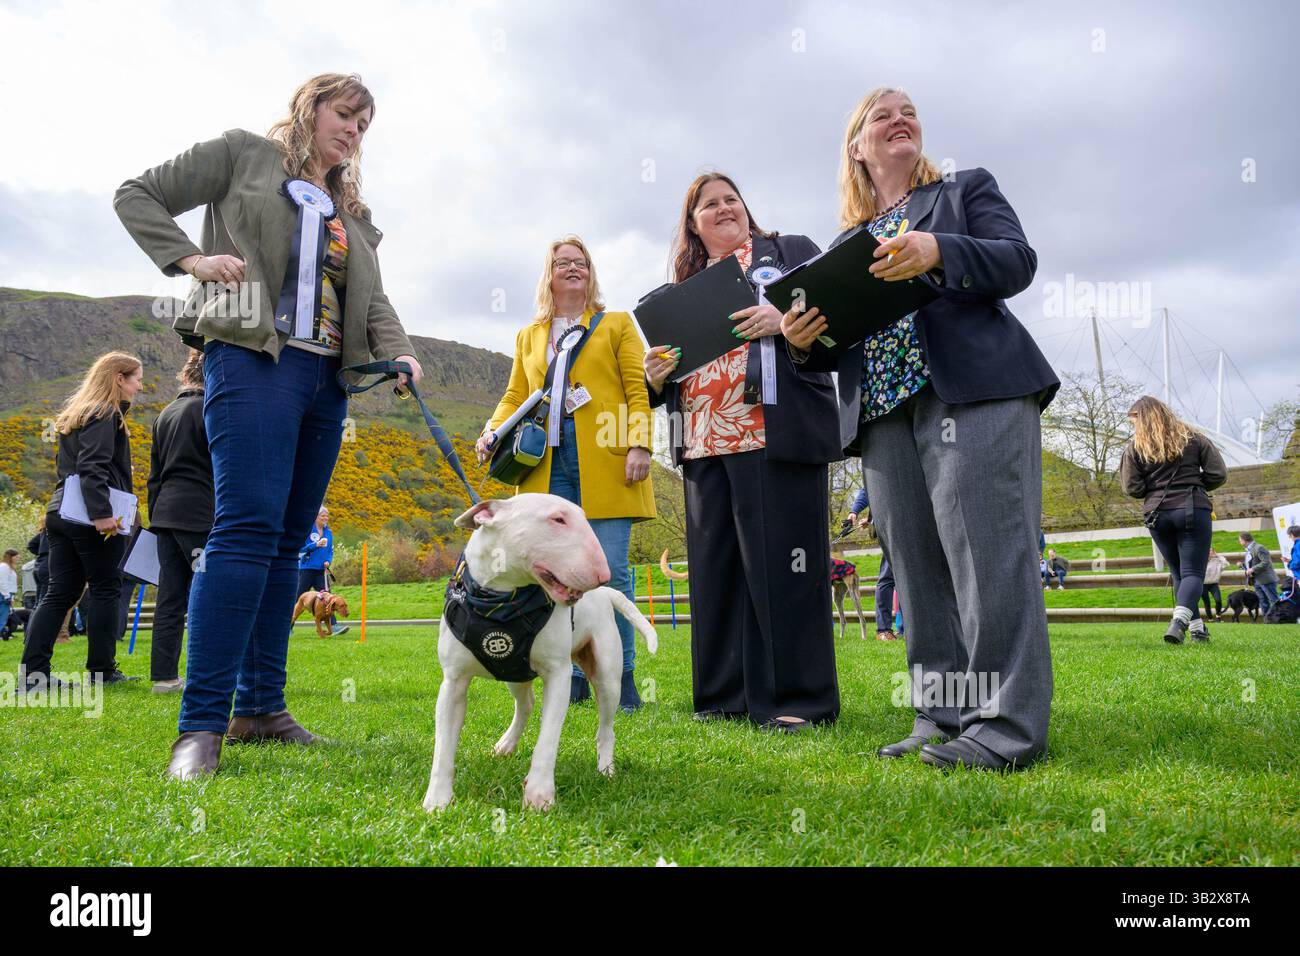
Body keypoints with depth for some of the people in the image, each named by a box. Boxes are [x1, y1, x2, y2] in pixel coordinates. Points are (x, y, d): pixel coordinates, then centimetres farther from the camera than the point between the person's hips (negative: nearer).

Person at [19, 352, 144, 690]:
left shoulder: (76, 413, 22)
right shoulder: (106, 414, -8)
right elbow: (92, 467, -21)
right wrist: (101, 513, -26)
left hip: (61, 513, 9)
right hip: (92, 519, -9)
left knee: (60, 593, 7)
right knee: (105, 589, 1)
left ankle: (33, 671, 2)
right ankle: (102, 670, 8)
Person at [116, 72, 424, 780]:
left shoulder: (352, 213, 26)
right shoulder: (244, 155, 13)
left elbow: (372, 300, 14)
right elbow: (136, 196, 11)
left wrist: (399, 352, -6)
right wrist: (192, 258, -7)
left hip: (326, 378, 6)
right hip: (252, 358, -6)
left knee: (288, 541, 3)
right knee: (248, 526, -18)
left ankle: (260, 707, 9)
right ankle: (201, 726, -15)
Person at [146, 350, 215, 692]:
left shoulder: (167, 413, 18)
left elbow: (155, 473, 20)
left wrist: (155, 517, 23)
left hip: (166, 510, 8)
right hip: (201, 513, -8)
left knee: (170, 598, 7)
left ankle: (164, 675, 8)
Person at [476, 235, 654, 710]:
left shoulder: (617, 324, 13)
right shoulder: (529, 336, 23)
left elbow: (637, 389, 4)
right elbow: (515, 396, 21)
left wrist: (639, 443, -10)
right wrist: (493, 431, 0)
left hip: (604, 463, -3)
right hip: (548, 465, 3)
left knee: (610, 570, -7)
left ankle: (621, 677, 4)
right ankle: (573, 677, 10)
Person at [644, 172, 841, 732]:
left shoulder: (790, 251, 14)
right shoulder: (684, 287, 24)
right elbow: (668, 362, 25)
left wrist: (785, 321, -16)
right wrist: (655, 375, 2)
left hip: (775, 433, -5)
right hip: (703, 444, 5)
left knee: (781, 564, -6)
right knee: (714, 566, 5)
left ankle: (796, 698, 2)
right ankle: (726, 694, 14)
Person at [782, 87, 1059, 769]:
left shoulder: (967, 190, 18)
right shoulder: (845, 243, 26)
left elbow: (1018, 261, 1)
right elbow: (839, 342, 22)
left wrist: (937, 252, -17)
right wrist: (805, 340, -2)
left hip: (974, 395, -4)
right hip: (885, 412, 4)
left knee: (987, 556, -12)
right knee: (919, 567, 1)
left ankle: (1007, 725, -7)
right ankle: (943, 719, 7)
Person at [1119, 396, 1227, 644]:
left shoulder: (1134, 447, 0)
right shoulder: (1193, 438, 4)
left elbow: (1132, 488, -5)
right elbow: (1218, 474, 2)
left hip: (1157, 514, 1)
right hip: (1194, 510, -1)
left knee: (1178, 573, 15)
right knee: (1193, 572, -3)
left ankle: (1197, 626, 14)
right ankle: (1179, 620, -27)